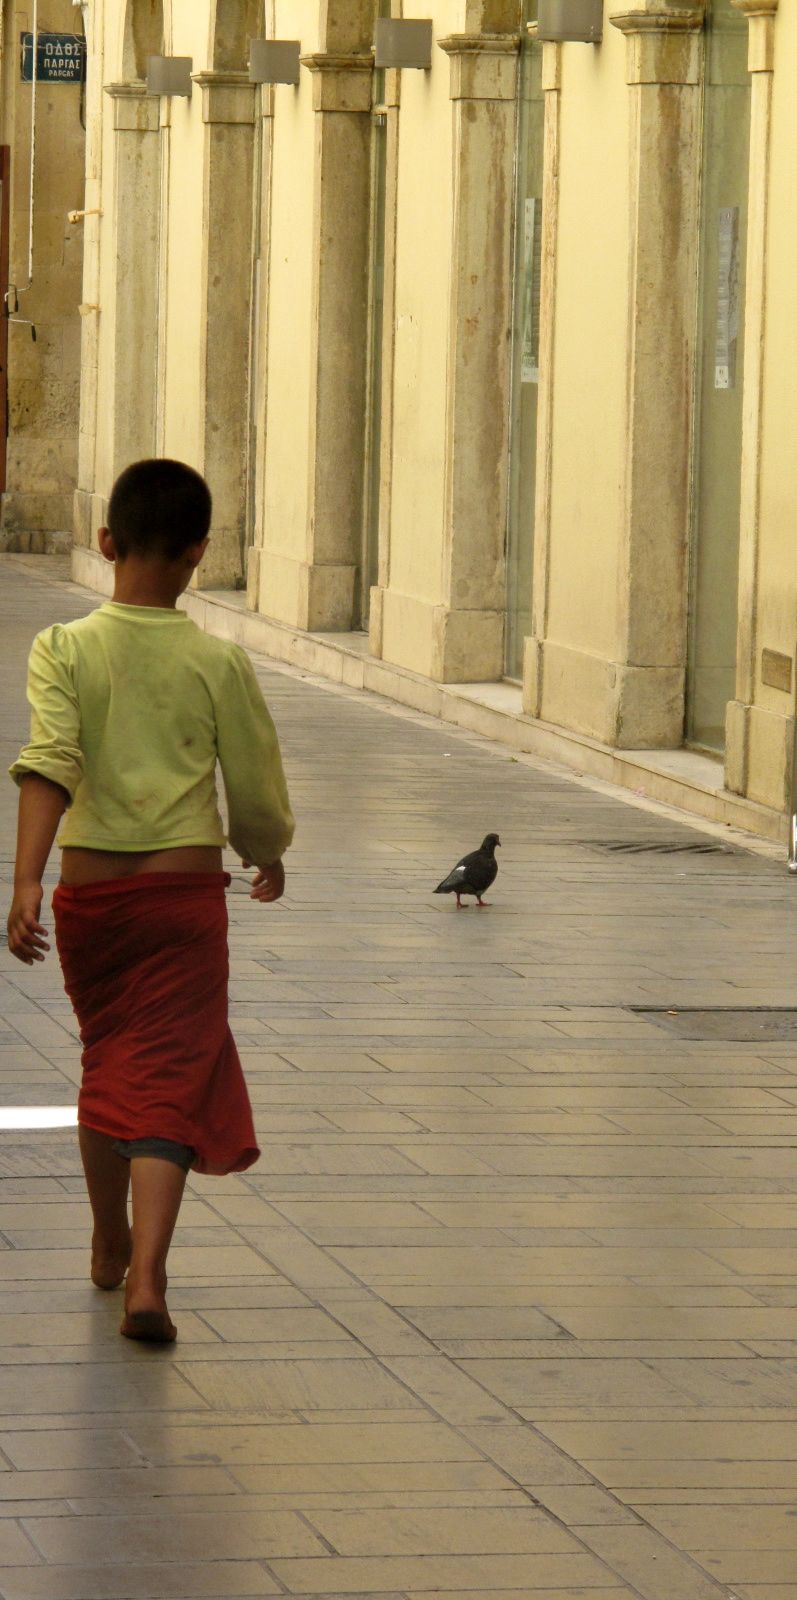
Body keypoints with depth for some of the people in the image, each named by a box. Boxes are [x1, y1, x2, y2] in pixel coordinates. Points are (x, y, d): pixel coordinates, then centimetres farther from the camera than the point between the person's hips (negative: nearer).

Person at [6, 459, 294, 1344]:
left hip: (89, 888, 2)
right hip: (186, 886, -2)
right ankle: (146, 1276, -22)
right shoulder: (218, 664, -4)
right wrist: (266, 861, 22)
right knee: (168, 1080, -4)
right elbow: (257, 791, 2)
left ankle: (111, 1247, 38)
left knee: (106, 1063, 22)